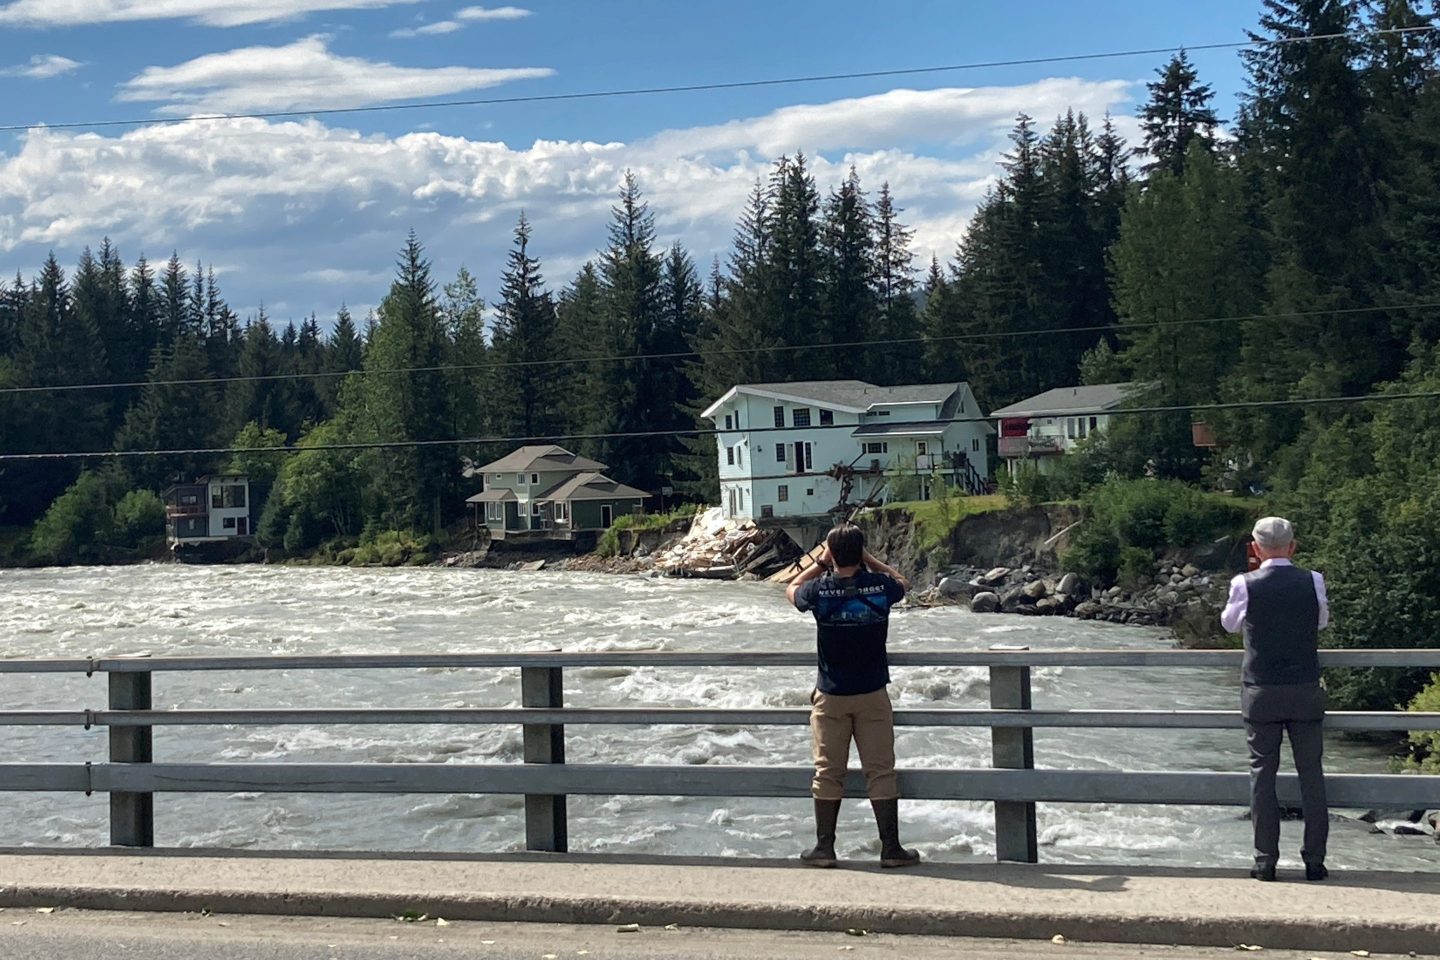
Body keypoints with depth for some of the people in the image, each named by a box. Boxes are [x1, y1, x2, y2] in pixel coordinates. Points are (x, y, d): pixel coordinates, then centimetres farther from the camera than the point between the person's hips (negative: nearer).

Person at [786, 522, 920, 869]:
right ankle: (891, 848, 6)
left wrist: (821, 563, 15)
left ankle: (824, 847, 11)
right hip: (873, 694, 0)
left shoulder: (819, 590, -10)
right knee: (881, 771, 4)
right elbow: (902, 581, 17)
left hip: (831, 696, 0)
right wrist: (868, 560, 14)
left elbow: (792, 589, 15)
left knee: (828, 772, 7)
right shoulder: (880, 587, -9)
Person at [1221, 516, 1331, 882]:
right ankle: (1315, 860, 9)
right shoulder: (1313, 582, -3)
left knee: (1262, 773, 5)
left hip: (1261, 692, -1)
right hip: (1306, 692, 1)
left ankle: (1266, 861, 6)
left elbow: (1230, 623, 10)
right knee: (1311, 773, 8)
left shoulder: (1246, 585, -8)